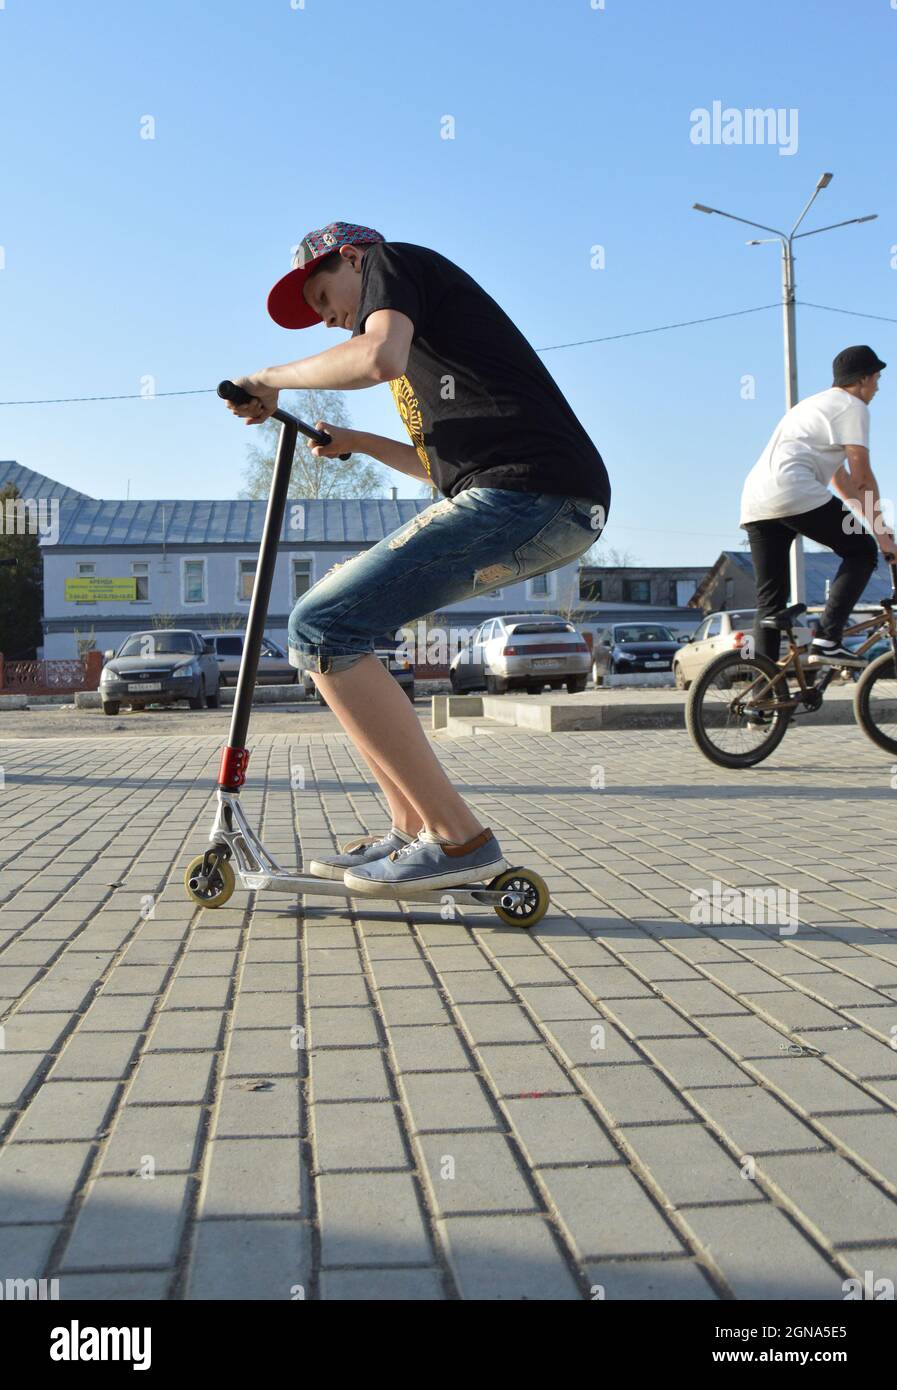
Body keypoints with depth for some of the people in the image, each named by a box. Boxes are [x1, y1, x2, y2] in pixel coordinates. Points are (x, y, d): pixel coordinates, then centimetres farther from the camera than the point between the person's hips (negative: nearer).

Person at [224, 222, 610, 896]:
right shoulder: (424, 318, 35)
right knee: (342, 611, 15)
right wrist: (358, 443, 33)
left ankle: (460, 839, -13)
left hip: (528, 494, -10)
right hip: (543, 511, 10)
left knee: (323, 626, -13)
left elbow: (381, 358, -16)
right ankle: (412, 832, 11)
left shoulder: (391, 260, 7)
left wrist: (274, 378, -2)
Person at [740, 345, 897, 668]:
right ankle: (827, 640, -7)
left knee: (769, 601, 8)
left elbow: (841, 478, 34)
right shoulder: (852, 406, 5)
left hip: (754, 502, 9)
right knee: (862, 551, 6)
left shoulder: (814, 404, 34)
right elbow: (862, 477, -2)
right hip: (794, 493, -9)